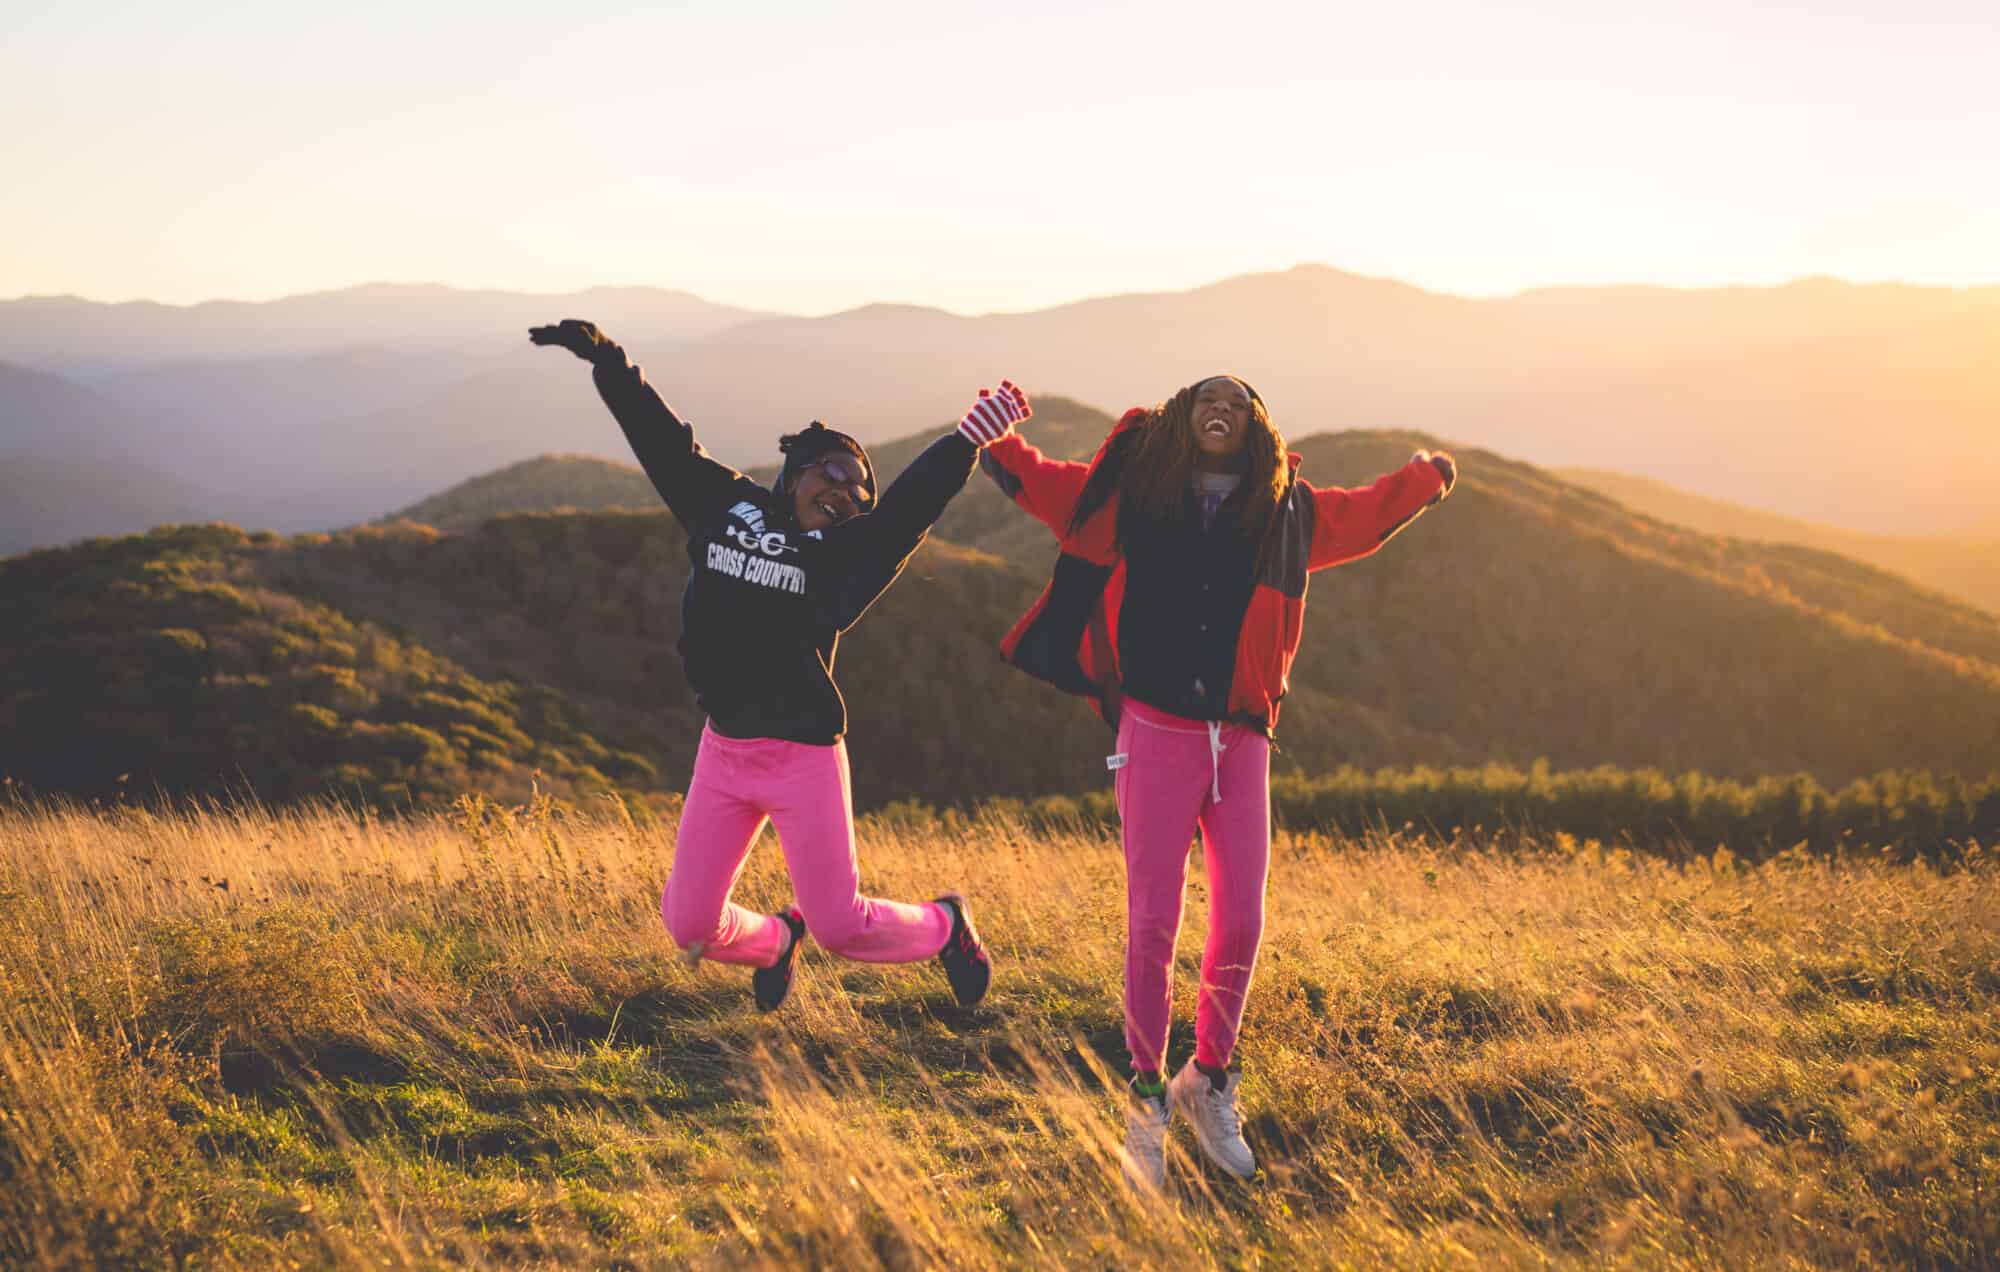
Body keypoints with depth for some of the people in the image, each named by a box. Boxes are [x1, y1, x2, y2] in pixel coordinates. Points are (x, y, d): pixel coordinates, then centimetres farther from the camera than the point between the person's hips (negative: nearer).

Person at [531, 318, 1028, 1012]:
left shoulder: (848, 551, -2)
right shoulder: (726, 506, 7)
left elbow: (913, 500, -16)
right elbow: (662, 439, 10)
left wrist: (971, 435, -29)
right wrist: (607, 362, 8)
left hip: (804, 756, -4)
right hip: (723, 751, 4)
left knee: (840, 925, -3)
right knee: (689, 923, 5)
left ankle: (944, 927, 29)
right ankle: (775, 942, 39)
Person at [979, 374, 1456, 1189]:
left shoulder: (1283, 513, 8)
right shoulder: (1131, 495, 2)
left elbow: (1364, 516, 26)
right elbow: (1032, 479, 8)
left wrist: (1423, 480, 13)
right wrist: (997, 435, -10)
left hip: (1240, 741, 3)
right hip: (1157, 733, -2)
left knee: (1240, 922, 2)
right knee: (1153, 922, -6)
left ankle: (1208, 1082, 21)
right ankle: (1146, 1096, 7)